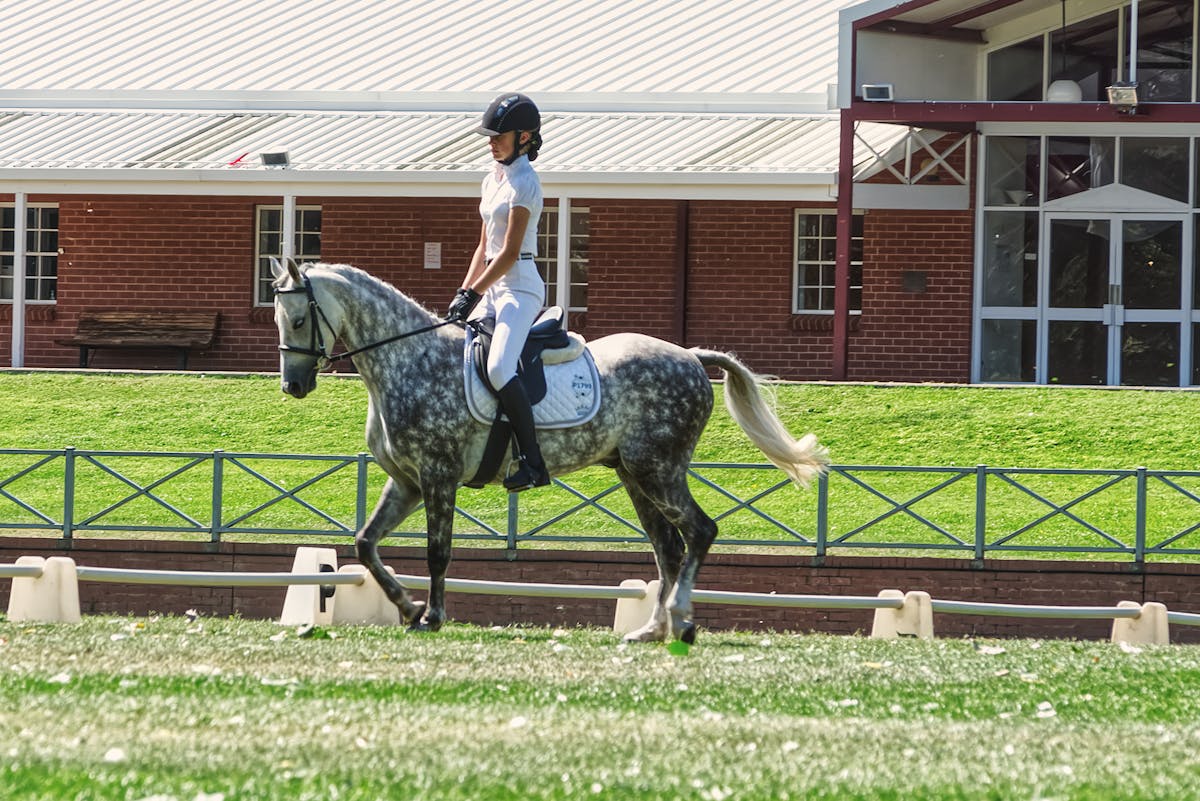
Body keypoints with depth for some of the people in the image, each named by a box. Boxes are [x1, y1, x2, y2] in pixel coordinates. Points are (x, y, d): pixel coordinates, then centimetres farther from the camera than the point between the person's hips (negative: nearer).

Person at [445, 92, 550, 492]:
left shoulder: (523, 184, -11)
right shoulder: (493, 180, 16)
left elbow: (509, 252, -16)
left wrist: (474, 294, -15)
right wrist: (463, 292, 11)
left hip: (520, 286, -10)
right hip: (494, 287, 10)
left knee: (498, 367, -26)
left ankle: (533, 462, -27)